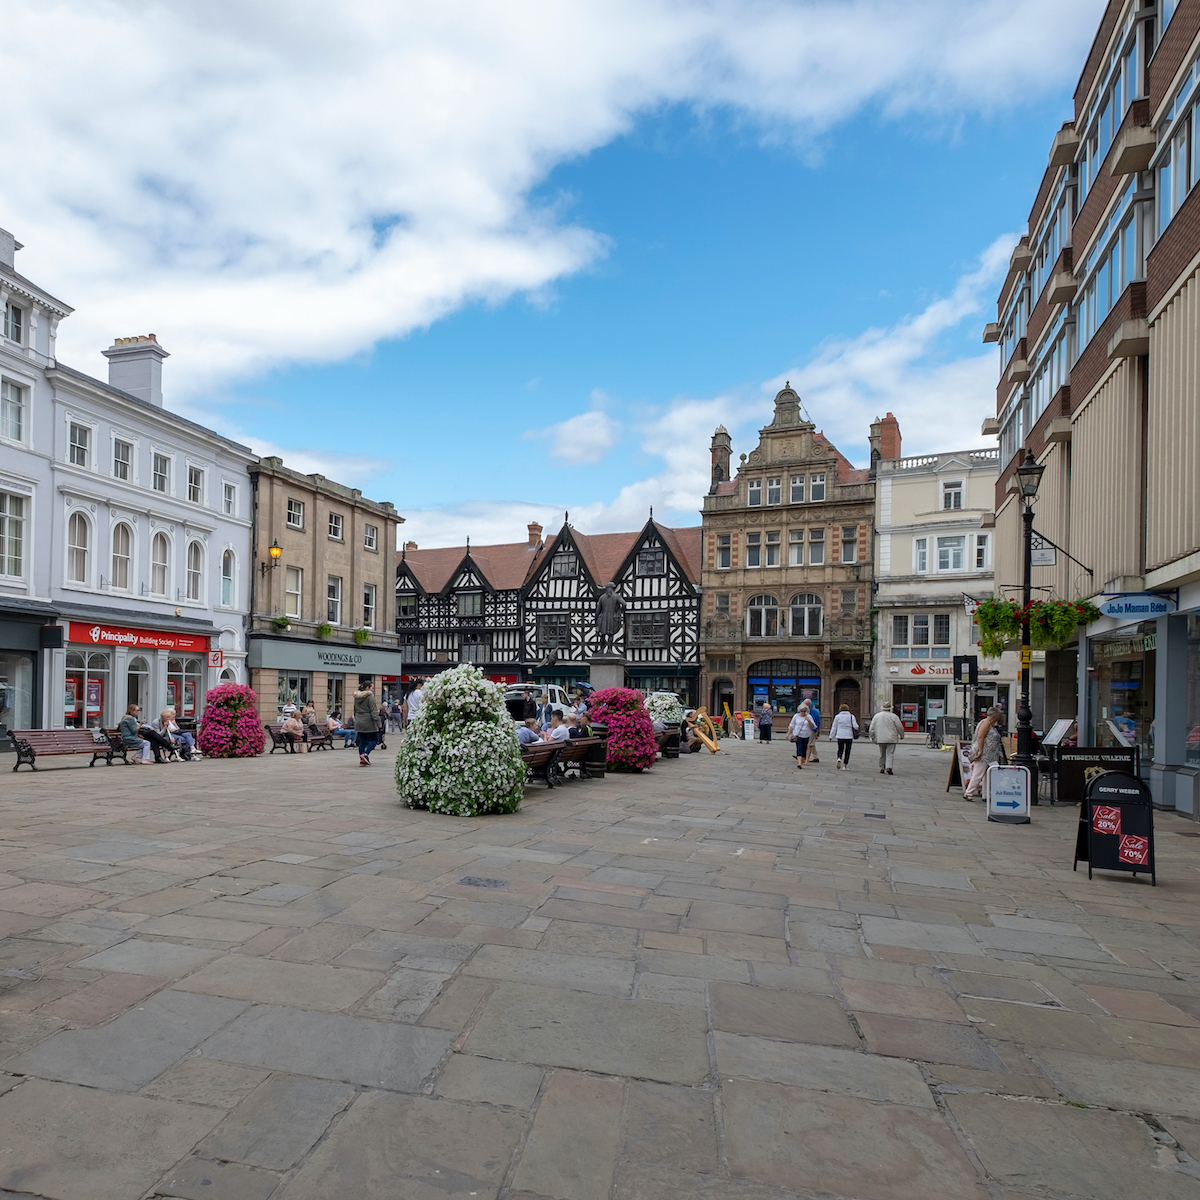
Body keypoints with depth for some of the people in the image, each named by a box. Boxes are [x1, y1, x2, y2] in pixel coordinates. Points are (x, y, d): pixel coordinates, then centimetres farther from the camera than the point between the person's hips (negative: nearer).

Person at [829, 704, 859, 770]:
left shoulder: (837, 716, 1)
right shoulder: (851, 716, -1)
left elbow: (834, 727, 5)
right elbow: (855, 726, -8)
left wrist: (831, 736, 12)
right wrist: (857, 728, 16)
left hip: (840, 736, 1)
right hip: (849, 736, 0)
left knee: (840, 749, 12)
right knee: (847, 751, 9)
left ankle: (839, 758, -17)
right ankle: (845, 765, 8)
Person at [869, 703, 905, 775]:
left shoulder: (876, 716, 6)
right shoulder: (893, 716, -3)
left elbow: (871, 729, 6)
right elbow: (900, 727, -1)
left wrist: (872, 737, 15)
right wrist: (901, 736, 14)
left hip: (880, 739, 3)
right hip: (891, 739, -3)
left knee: (882, 754, 13)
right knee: (890, 754, -4)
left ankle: (882, 768, 15)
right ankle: (889, 767, -20)